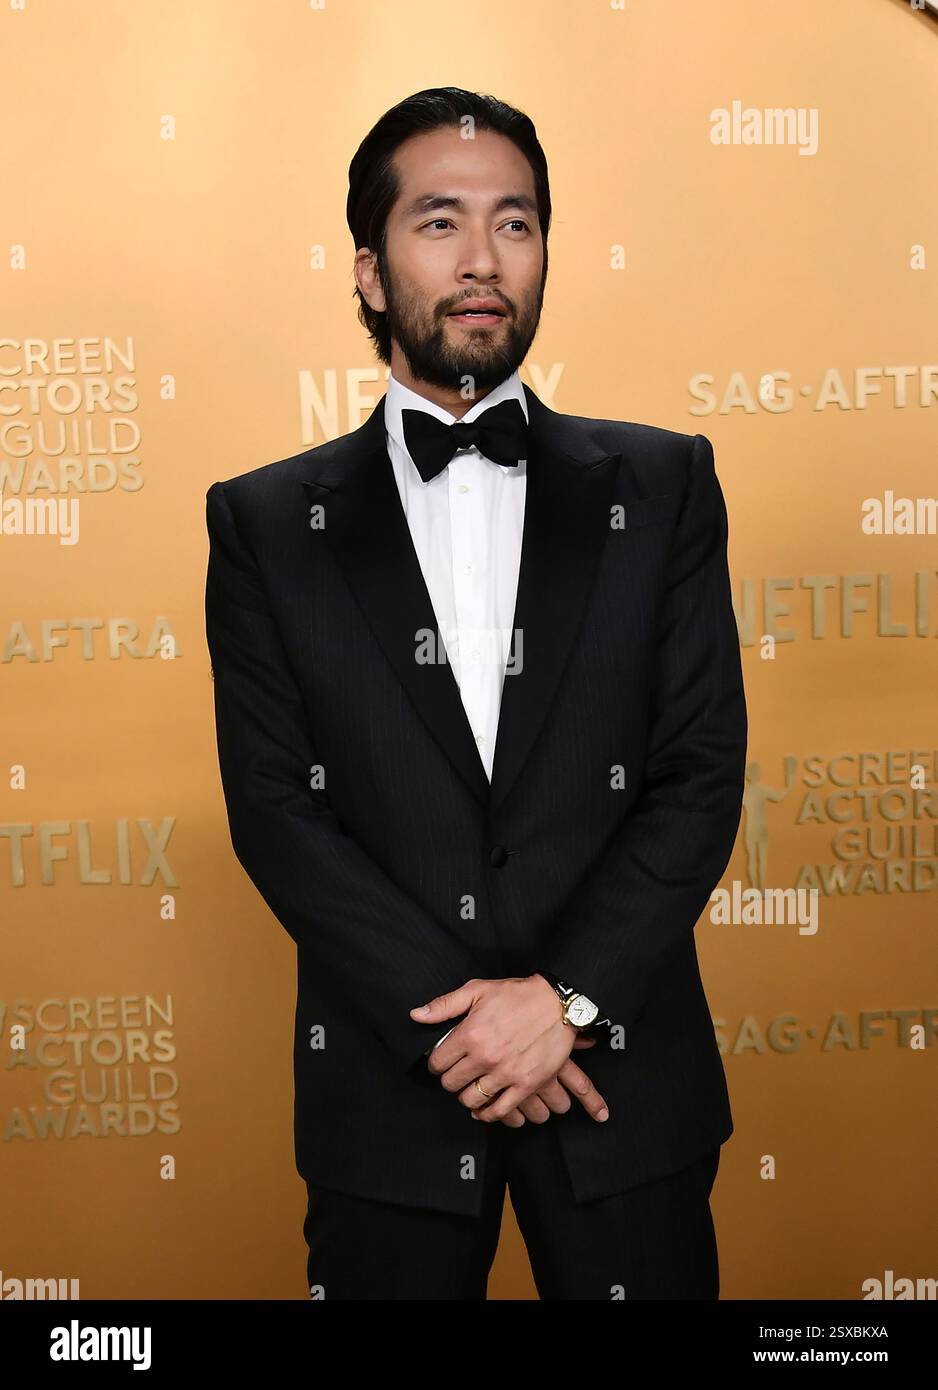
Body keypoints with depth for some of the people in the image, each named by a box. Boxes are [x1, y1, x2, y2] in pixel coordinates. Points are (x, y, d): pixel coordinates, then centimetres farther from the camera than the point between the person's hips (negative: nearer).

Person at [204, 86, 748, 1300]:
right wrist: (454, 1015, -13)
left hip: (625, 1073, 1)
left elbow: (704, 768, -2)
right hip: (388, 1079, 0)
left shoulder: (660, 486, 3)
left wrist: (568, 996, -12)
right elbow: (272, 804, -4)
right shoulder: (267, 524, 2)